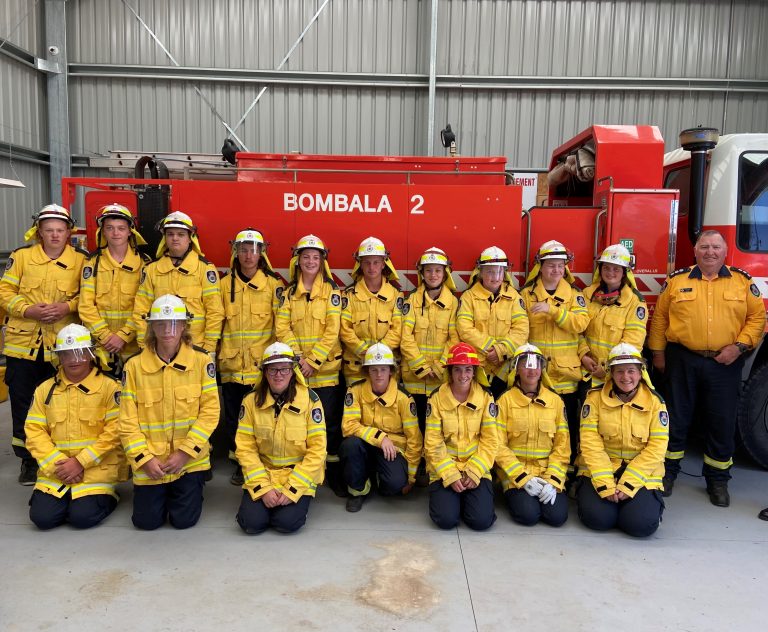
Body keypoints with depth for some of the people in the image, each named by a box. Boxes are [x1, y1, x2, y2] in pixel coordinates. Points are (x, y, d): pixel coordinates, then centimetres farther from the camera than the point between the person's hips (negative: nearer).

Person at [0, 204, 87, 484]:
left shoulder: (81, 260, 2)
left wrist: (68, 307, -14)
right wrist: (28, 310, -13)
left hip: (62, 344, -1)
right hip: (23, 342, 1)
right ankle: (27, 459, 21)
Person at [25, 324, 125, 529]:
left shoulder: (109, 387, -3)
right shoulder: (45, 389, 10)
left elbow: (114, 431, -10)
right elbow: (34, 431, 4)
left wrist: (81, 462, -15)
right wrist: (57, 463, -10)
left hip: (97, 468, -3)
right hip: (55, 469, 4)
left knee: (82, 517, -18)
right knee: (42, 516, -14)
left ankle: (106, 496, 13)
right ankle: (68, 497, 17)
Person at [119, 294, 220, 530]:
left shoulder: (201, 360, -7)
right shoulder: (134, 365, -4)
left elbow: (210, 410, -8)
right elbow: (128, 420, -3)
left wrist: (185, 452, -13)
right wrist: (145, 458, -10)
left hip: (190, 460, -1)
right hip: (150, 462, 1)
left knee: (184, 519, -1)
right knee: (147, 521, 3)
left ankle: (190, 488, 32)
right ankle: (161, 491, 35)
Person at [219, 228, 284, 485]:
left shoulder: (273, 285, 2)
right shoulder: (224, 285, 8)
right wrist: (218, 353, 8)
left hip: (263, 365, -2)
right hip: (232, 365, 2)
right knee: (233, 416, 9)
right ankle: (240, 463, 24)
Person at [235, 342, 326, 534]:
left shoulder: (310, 400, -10)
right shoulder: (251, 401, -4)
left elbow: (317, 449, -10)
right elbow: (245, 448, -4)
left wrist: (292, 489, -16)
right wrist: (263, 488, -14)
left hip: (299, 476, -1)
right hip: (263, 474, 2)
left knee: (287, 522, -22)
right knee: (251, 522, -17)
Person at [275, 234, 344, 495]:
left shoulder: (331, 291, 0)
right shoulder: (289, 293, 8)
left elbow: (332, 330, -8)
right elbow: (282, 327, 0)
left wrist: (314, 361, -14)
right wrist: (298, 357, -13)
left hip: (326, 368, -2)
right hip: (297, 370, 3)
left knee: (330, 419, 2)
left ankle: (333, 470, 14)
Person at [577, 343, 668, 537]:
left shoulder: (654, 402, -3)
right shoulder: (595, 398, -4)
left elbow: (657, 447, -7)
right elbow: (590, 441, -9)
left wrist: (628, 485, -15)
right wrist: (605, 485, -18)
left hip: (641, 472, 1)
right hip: (600, 470, 0)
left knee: (642, 524, -19)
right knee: (598, 517, -21)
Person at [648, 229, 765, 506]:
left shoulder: (743, 281, 5)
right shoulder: (676, 280, 2)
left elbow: (758, 316, 4)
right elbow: (659, 318, 5)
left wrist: (740, 346, -8)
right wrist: (658, 353, 4)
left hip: (725, 364, 1)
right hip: (682, 361, -1)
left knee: (722, 422, 7)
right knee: (676, 418, 8)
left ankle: (717, 479, 23)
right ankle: (668, 471, 22)